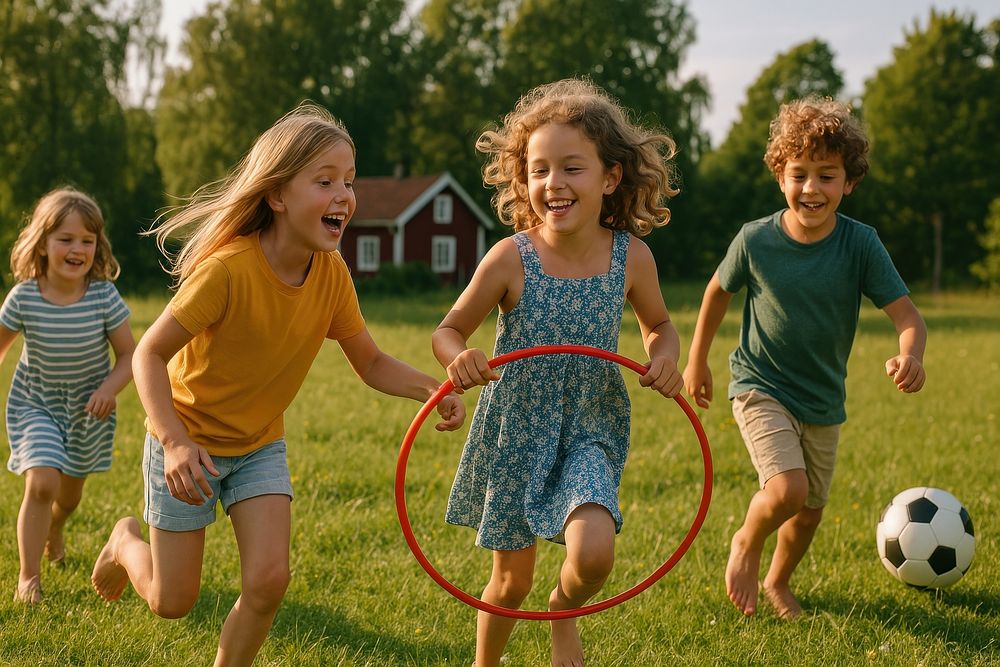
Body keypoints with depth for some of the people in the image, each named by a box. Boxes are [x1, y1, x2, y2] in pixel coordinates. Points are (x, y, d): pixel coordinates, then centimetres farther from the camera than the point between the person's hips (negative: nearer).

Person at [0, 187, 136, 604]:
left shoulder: (104, 296, -20)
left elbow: (129, 355, -10)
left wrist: (109, 388, -27)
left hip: (87, 408, 2)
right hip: (34, 404, -2)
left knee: (70, 493, 19)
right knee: (41, 483, -21)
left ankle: (53, 532, 56)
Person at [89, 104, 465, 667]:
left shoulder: (332, 273, -14)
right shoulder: (228, 268, -30)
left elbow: (372, 363, -3)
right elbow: (151, 353, -23)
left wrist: (432, 389, -22)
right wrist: (175, 442, -35)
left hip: (260, 446, 4)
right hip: (189, 443, -4)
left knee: (269, 580, -11)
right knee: (173, 601, 7)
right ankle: (126, 543, 40)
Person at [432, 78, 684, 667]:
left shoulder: (631, 257, -10)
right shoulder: (512, 258, -15)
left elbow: (658, 323, 10)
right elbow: (449, 330, -4)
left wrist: (666, 355, -13)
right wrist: (458, 358, -28)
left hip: (590, 435, 0)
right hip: (515, 435, 0)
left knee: (593, 551, -24)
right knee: (511, 580, 11)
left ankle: (565, 612, 13)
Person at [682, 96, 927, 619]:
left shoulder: (860, 244, -16)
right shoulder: (755, 240, -16)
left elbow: (906, 315, -19)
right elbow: (718, 291, 3)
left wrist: (909, 355, -42)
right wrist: (697, 360, 11)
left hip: (824, 400, 3)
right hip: (761, 387, -3)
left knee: (811, 509, 15)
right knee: (787, 489, -23)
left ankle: (778, 581, 46)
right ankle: (746, 545, 10)